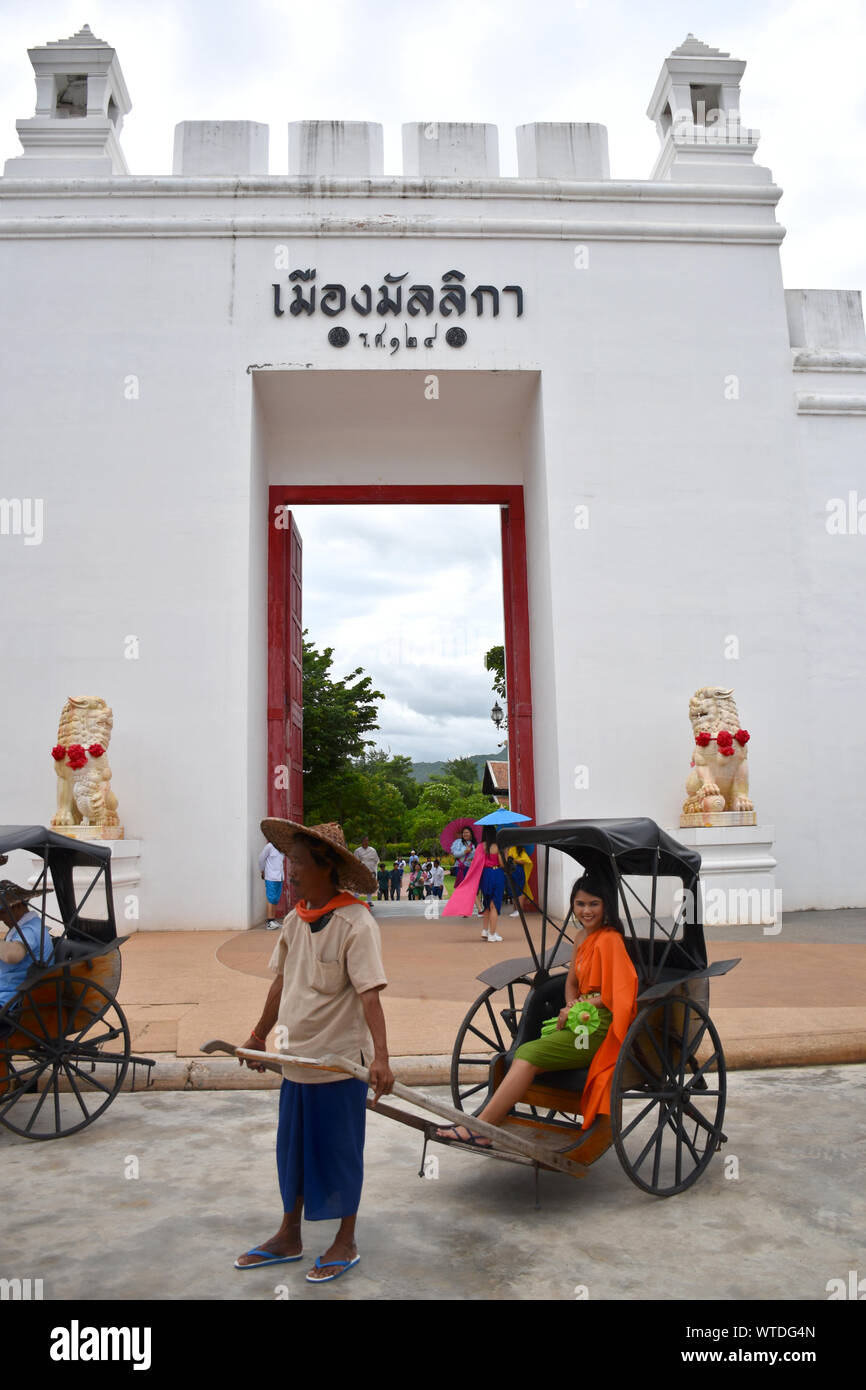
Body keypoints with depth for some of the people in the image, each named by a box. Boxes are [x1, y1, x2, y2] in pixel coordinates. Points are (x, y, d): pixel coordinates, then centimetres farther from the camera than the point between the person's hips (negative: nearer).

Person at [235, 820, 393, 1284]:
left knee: (338, 1153, 9)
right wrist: (259, 1036, 21)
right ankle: (289, 1238, 37)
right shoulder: (295, 920, 2)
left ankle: (345, 1244, 28)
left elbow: (369, 994, -24)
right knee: (292, 1151, 19)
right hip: (296, 1058, 7)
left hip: (340, 1062, -7)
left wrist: (381, 1057, -33)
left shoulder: (356, 924, -20)